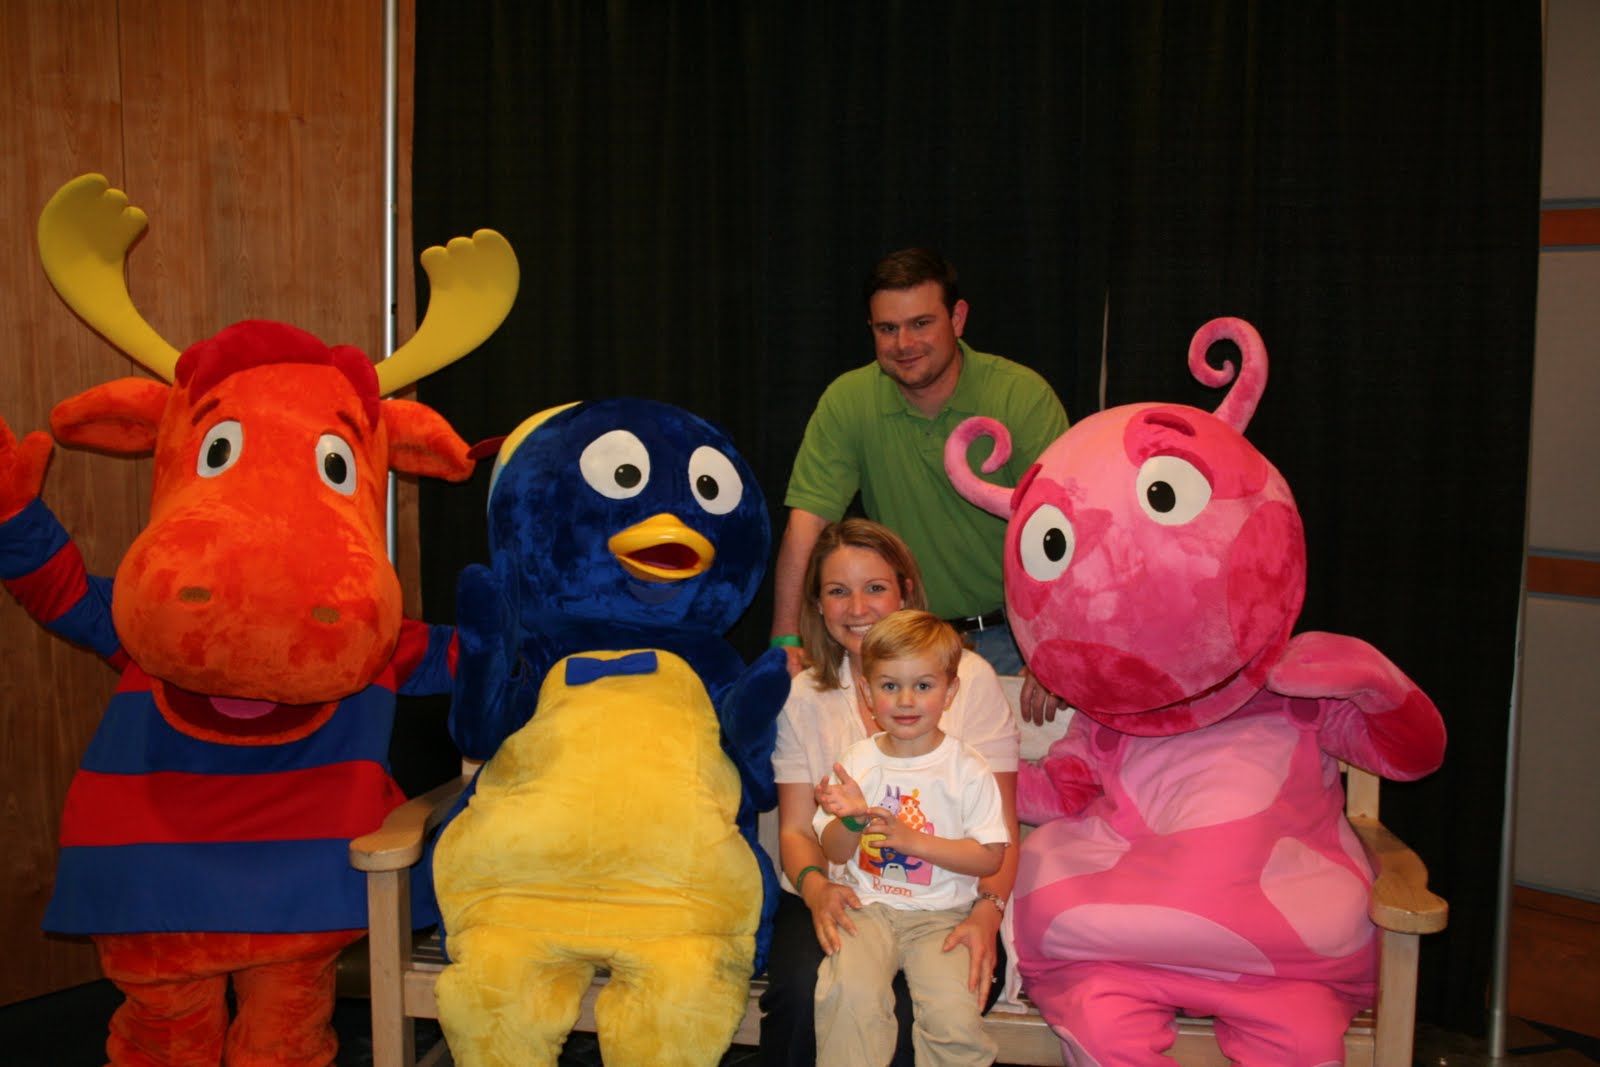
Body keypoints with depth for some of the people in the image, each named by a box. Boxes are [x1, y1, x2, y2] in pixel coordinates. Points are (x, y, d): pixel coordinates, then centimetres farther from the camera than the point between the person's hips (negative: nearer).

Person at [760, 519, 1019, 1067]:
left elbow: (998, 826, -2)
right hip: (841, 896, 2)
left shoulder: (969, 677, 1)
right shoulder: (802, 695, 9)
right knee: (804, 992, -30)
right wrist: (817, 888, -17)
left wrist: (988, 912, -22)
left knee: (915, 1012, -31)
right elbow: (797, 829, 7)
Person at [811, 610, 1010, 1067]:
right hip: (869, 906, 2)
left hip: (941, 914, -1)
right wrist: (850, 820, -15)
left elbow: (991, 856, -7)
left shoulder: (967, 769, -4)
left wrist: (913, 841, -16)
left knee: (953, 1012, -22)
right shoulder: (857, 761, 3)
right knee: (849, 992, -25)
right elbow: (835, 853, 8)